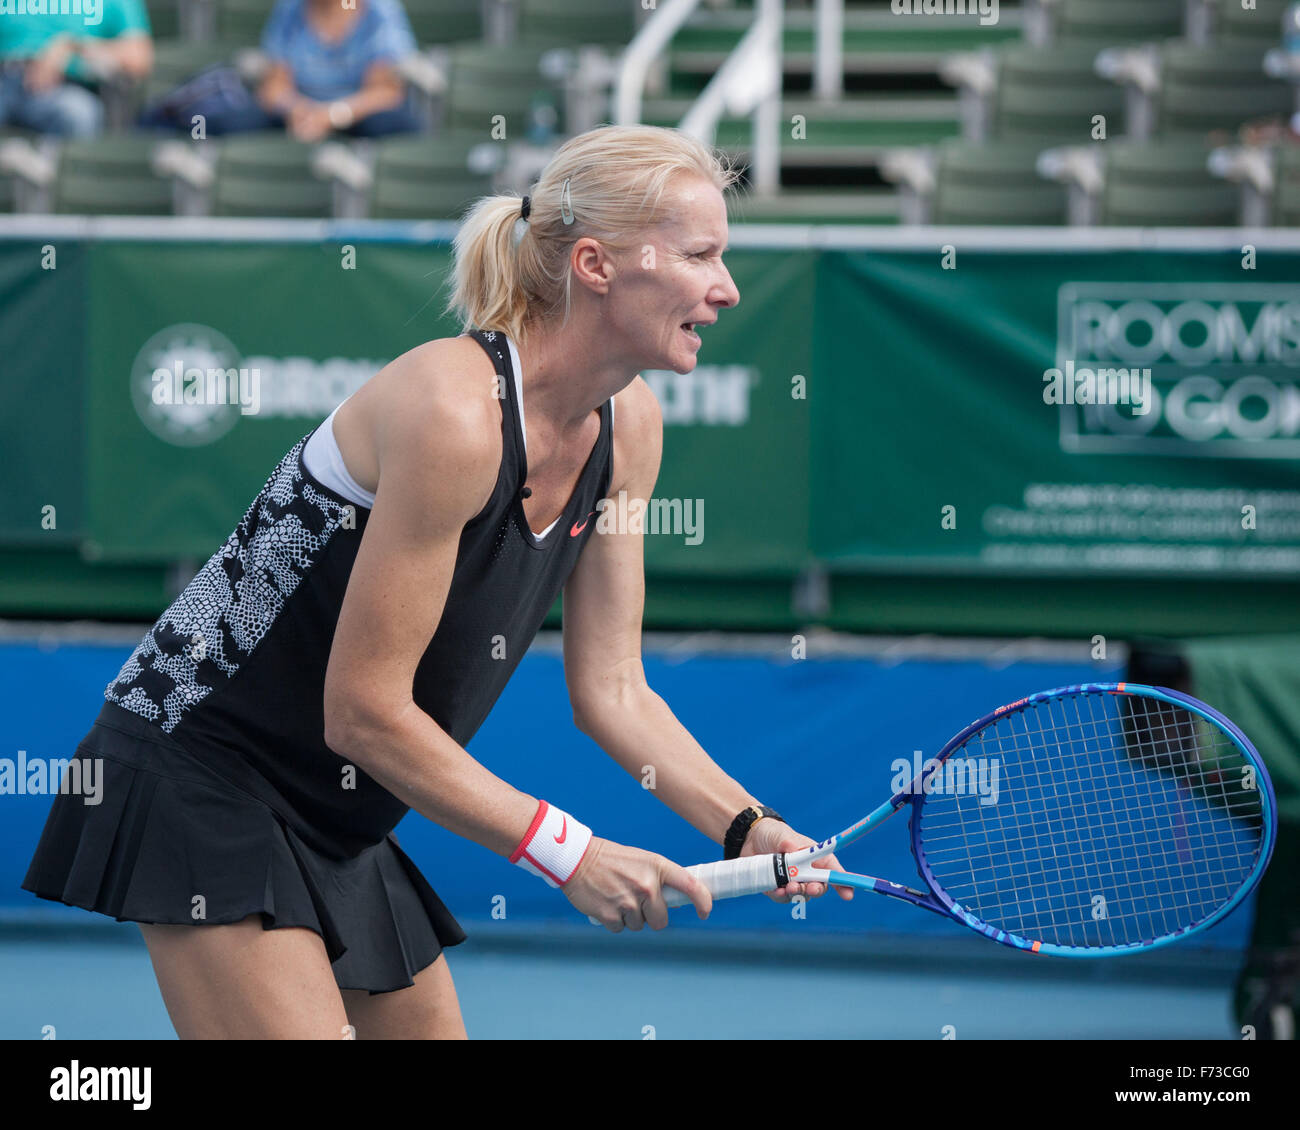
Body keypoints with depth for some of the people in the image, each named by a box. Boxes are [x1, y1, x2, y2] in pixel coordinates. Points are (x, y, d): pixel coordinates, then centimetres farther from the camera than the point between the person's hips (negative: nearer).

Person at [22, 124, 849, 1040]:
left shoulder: (629, 426, 0)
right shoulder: (455, 410, -26)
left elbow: (610, 687, 6)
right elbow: (364, 714, -25)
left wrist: (745, 825, -8)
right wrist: (568, 852, -21)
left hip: (343, 825, 9)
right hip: (203, 773, -9)